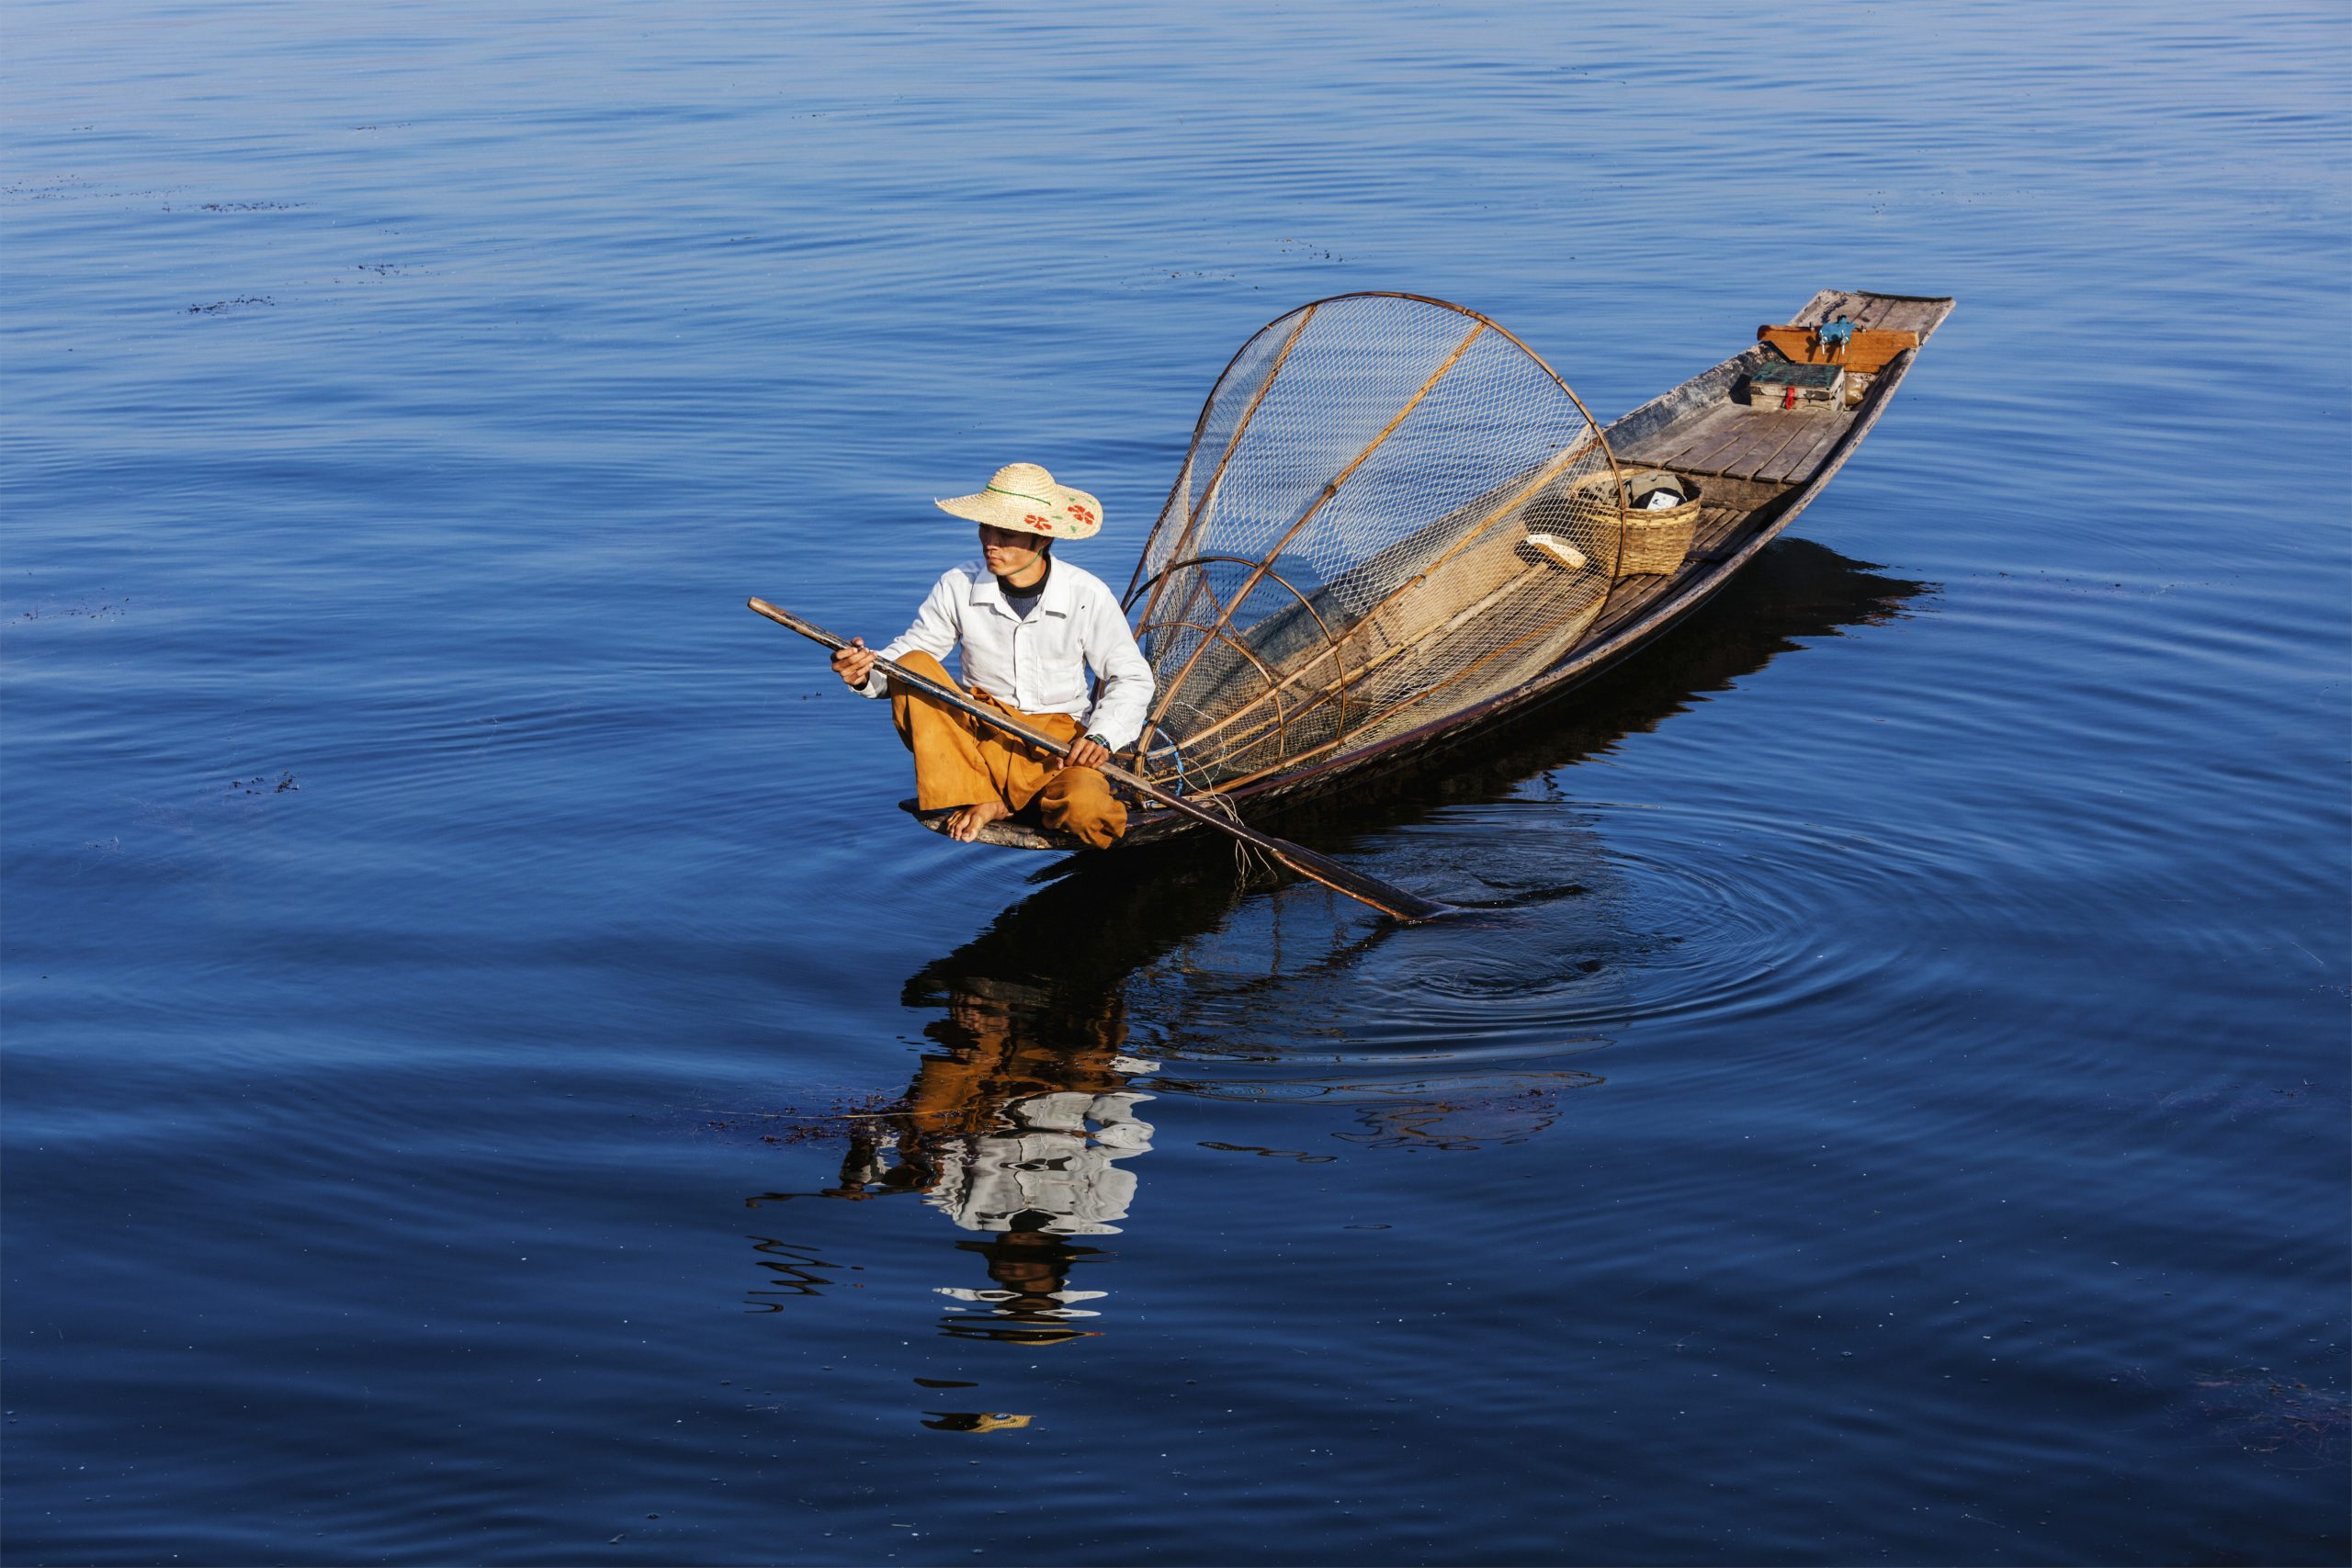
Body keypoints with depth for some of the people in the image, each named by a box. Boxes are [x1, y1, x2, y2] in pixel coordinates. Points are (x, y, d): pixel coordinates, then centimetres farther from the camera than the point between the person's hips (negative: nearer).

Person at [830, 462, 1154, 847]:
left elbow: (1132, 677, -2)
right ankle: (976, 799, -16)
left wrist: (1101, 737, -19)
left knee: (1087, 812, -34)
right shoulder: (958, 587, -7)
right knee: (910, 667, -23)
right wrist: (867, 672, -22)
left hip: (1058, 741, -2)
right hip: (979, 737, 2)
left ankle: (1039, 802, 3)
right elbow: (911, 648, 1)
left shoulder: (1087, 595, -10)